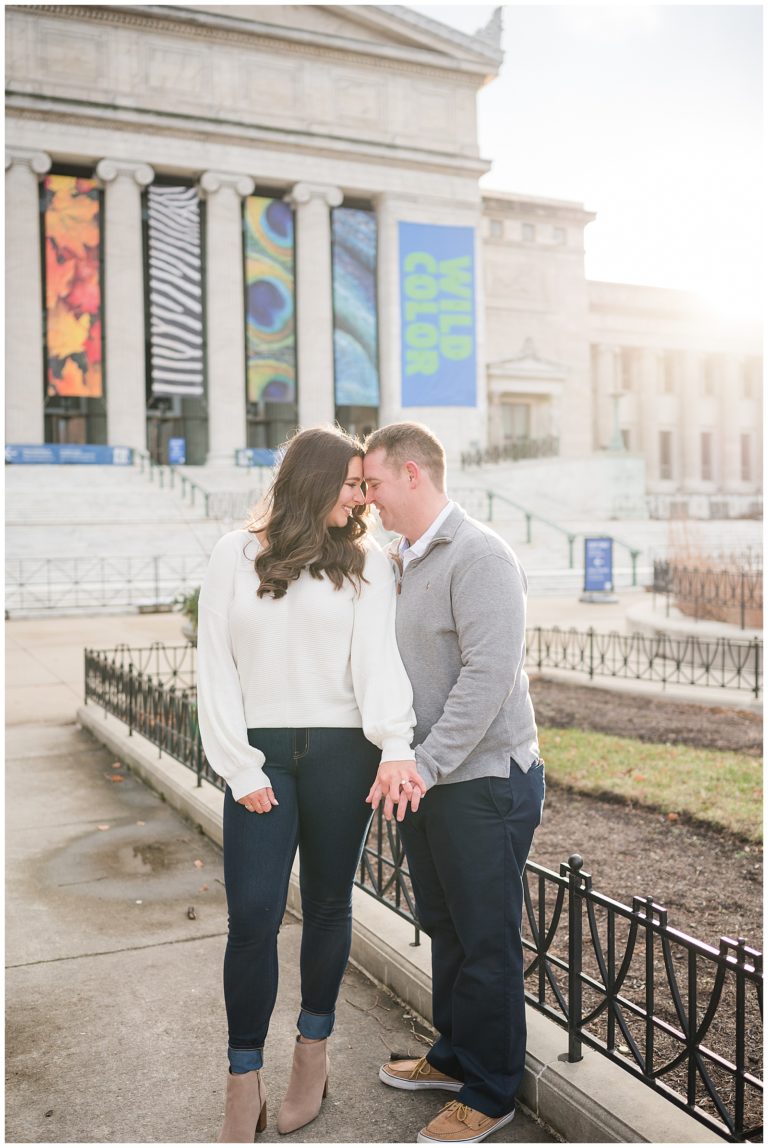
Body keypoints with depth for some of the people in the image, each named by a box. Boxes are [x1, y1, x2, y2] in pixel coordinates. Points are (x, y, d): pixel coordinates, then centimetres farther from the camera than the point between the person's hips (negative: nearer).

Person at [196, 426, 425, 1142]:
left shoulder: (365, 561, 5)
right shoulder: (235, 555, 4)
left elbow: (376, 655, -8)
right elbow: (215, 668, 2)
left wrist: (395, 746, -23)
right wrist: (240, 767, -5)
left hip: (341, 753, 1)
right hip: (260, 756, 0)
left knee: (327, 906, 11)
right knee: (252, 916, -4)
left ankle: (313, 1055, 31)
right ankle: (243, 1090, 12)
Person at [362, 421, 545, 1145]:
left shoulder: (479, 556, -17)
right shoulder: (399, 560, 11)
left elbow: (487, 676, -24)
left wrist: (424, 762, -23)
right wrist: (395, 756, 7)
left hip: (483, 780, -8)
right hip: (423, 779, 8)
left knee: (486, 941, 6)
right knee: (443, 927, 21)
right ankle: (454, 1055, 40)